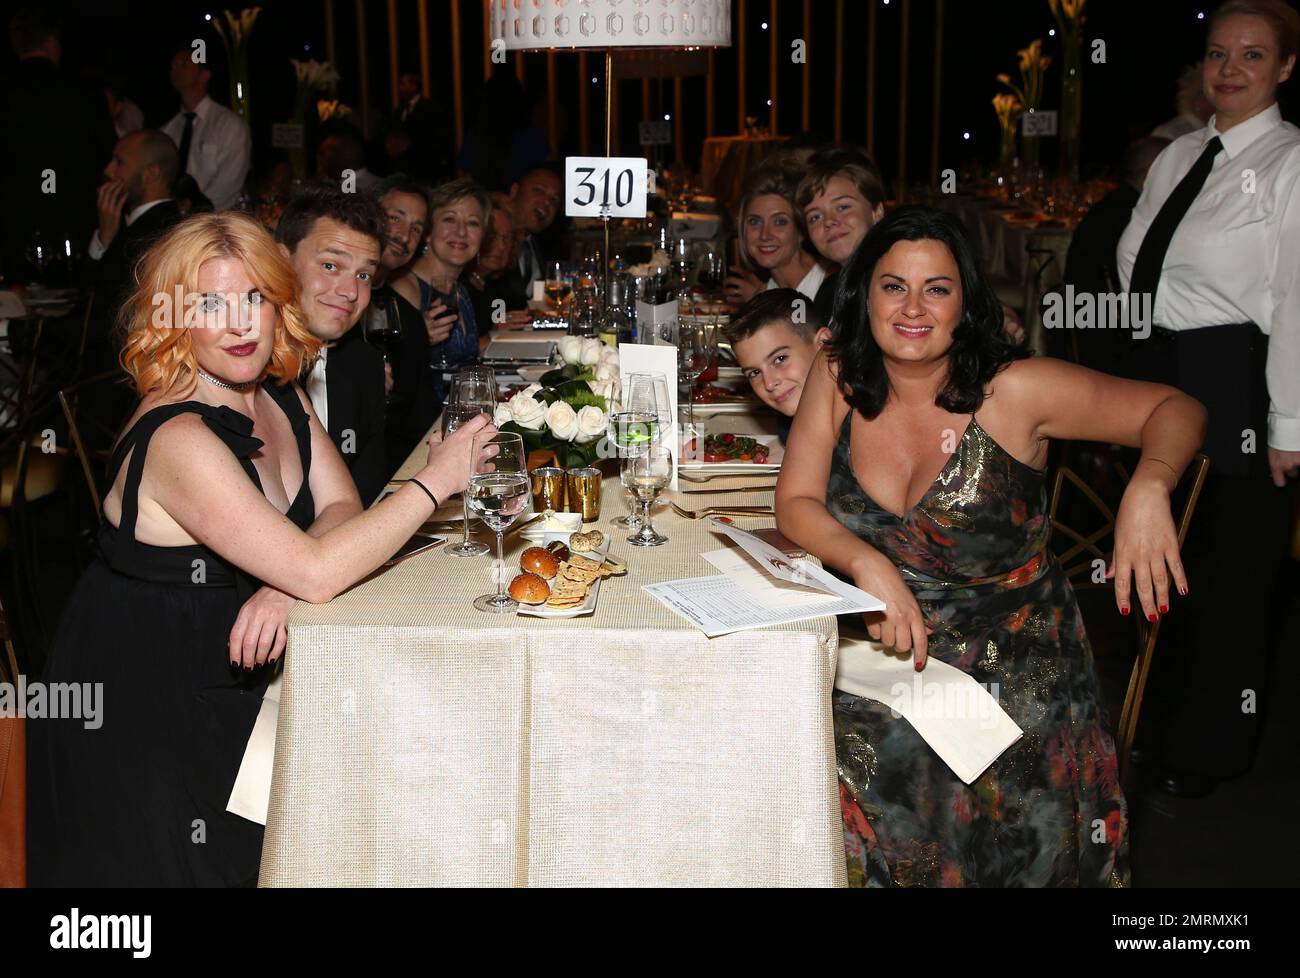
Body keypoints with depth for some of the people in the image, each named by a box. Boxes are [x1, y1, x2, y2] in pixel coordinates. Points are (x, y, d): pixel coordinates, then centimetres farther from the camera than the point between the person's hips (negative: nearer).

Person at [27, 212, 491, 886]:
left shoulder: (278, 394, -1)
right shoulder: (178, 438, -28)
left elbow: (340, 509, -3)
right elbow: (318, 572, -33)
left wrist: (283, 587, -23)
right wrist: (436, 480, -29)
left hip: (228, 686, 8)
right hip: (143, 716, -7)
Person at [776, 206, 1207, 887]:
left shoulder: (1013, 390, -12)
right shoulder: (838, 379, -3)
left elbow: (1175, 408, -6)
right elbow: (795, 505, -3)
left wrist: (1148, 487, -27)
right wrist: (868, 564, -23)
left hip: (1014, 670, -2)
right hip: (889, 652, 2)